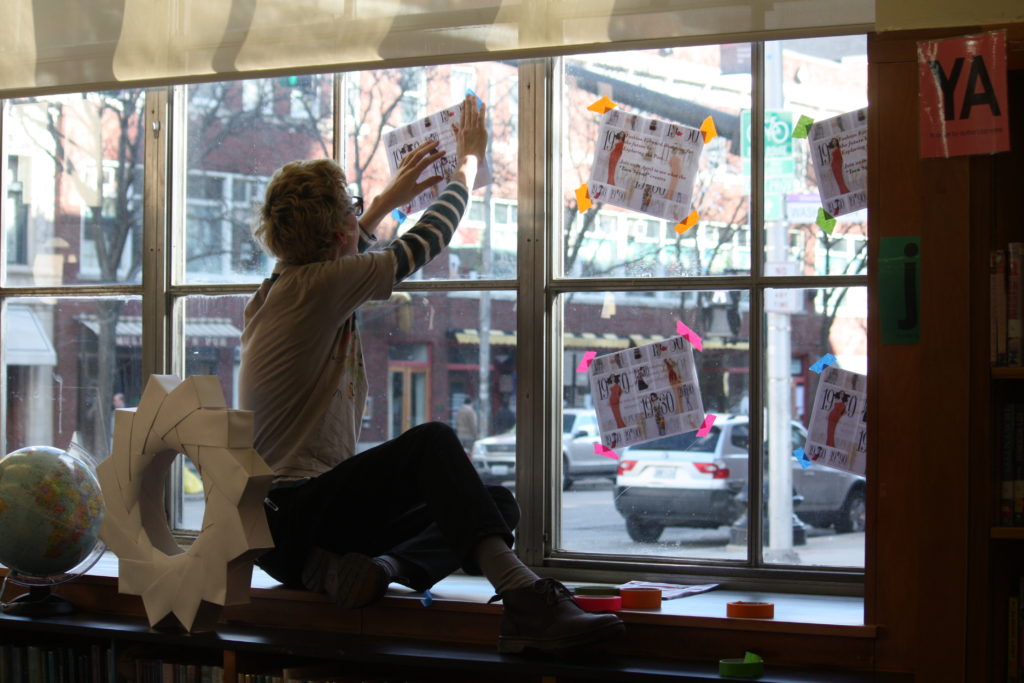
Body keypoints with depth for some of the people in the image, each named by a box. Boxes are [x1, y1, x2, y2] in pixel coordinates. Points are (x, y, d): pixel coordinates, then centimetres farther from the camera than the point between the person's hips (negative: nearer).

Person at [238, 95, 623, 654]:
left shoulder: (275, 291, 16)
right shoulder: (317, 288, -11)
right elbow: (425, 244, 1)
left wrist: (387, 201, 51)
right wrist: (468, 161, 17)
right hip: (291, 519, -9)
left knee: (499, 504, 1)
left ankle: (381, 566, -22)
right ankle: (523, 596, -45)